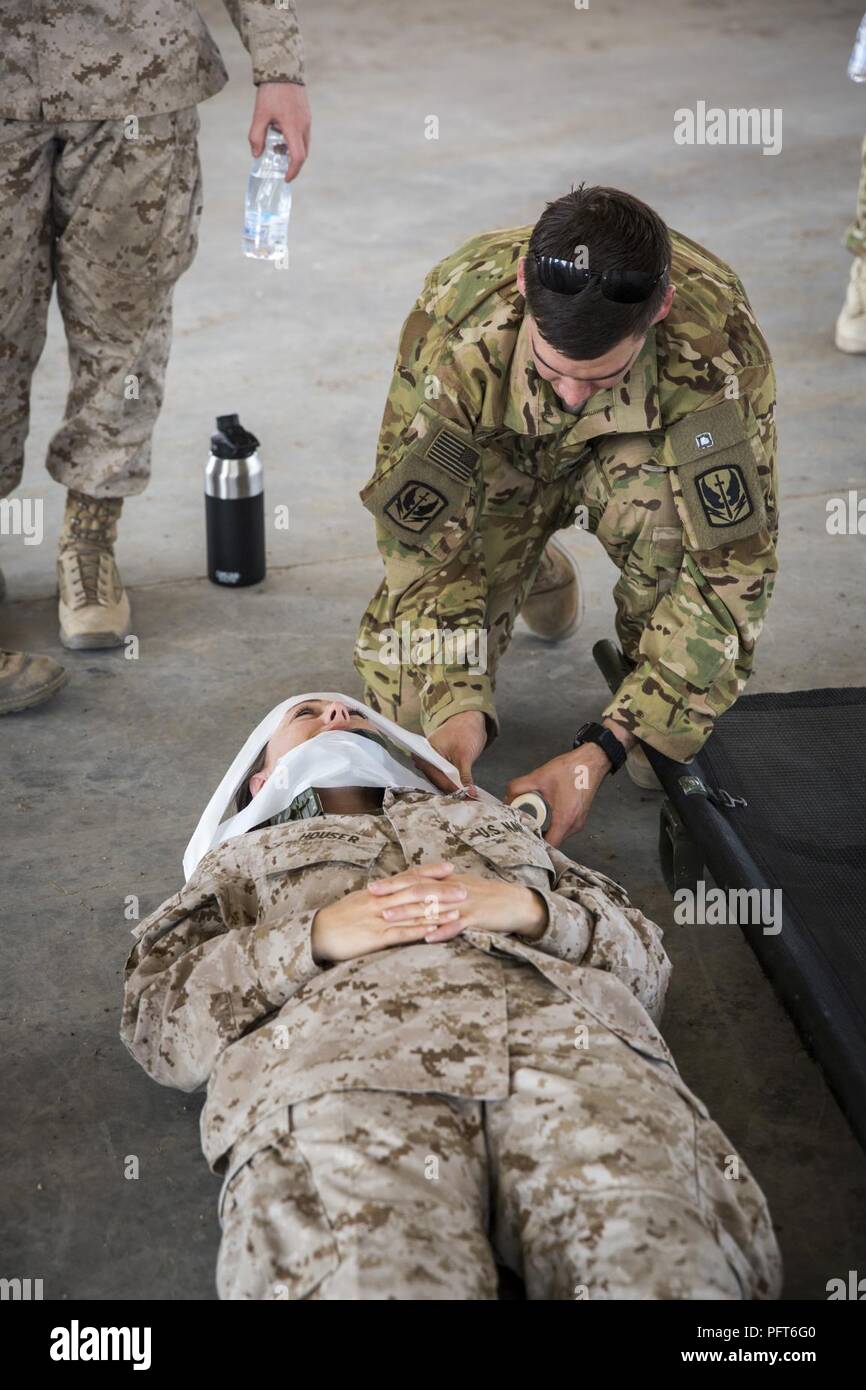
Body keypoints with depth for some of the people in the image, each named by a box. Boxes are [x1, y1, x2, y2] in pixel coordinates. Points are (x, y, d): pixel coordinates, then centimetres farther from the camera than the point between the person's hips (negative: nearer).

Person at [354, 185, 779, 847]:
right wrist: (457, 704, -42)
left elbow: (732, 563, -37)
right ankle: (535, 568, 19)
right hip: (499, 459, 1)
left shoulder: (718, 340, -39)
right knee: (406, 694, -13)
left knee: (662, 498, -39)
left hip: (634, 446, -1)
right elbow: (422, 535, -27)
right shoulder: (453, 326, -37)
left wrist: (602, 750, -43)